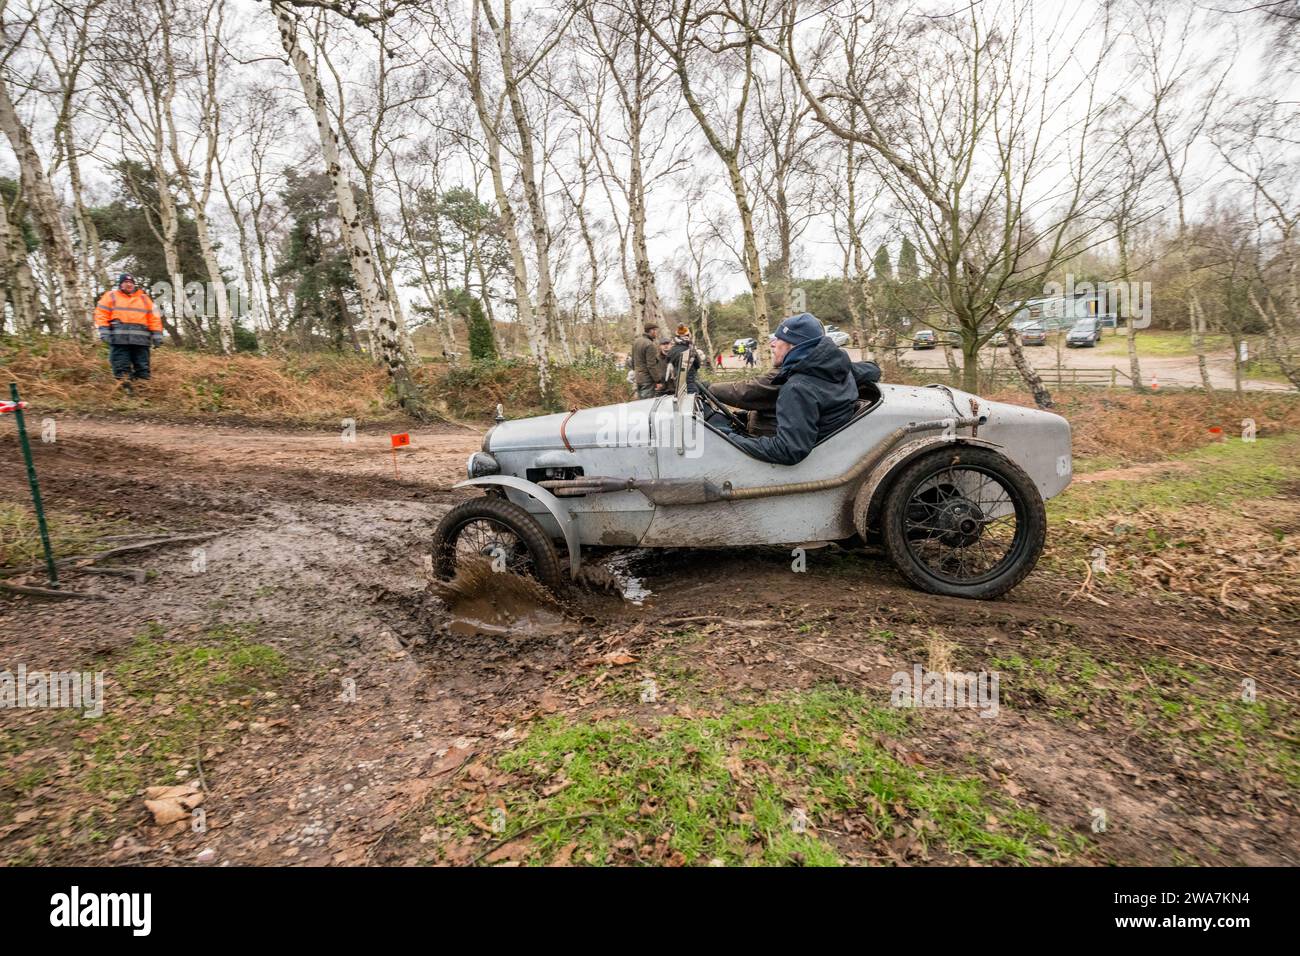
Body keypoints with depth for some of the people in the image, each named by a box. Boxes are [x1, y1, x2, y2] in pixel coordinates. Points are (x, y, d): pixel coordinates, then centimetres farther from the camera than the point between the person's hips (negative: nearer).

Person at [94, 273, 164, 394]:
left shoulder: (144, 298, 19)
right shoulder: (111, 296, 13)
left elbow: (154, 317, 14)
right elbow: (101, 314, 6)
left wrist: (157, 335, 4)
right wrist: (103, 331, -7)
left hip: (140, 338, 2)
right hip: (119, 337, -1)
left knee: (142, 366, 0)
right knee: (121, 366, -6)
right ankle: (124, 387, -5)